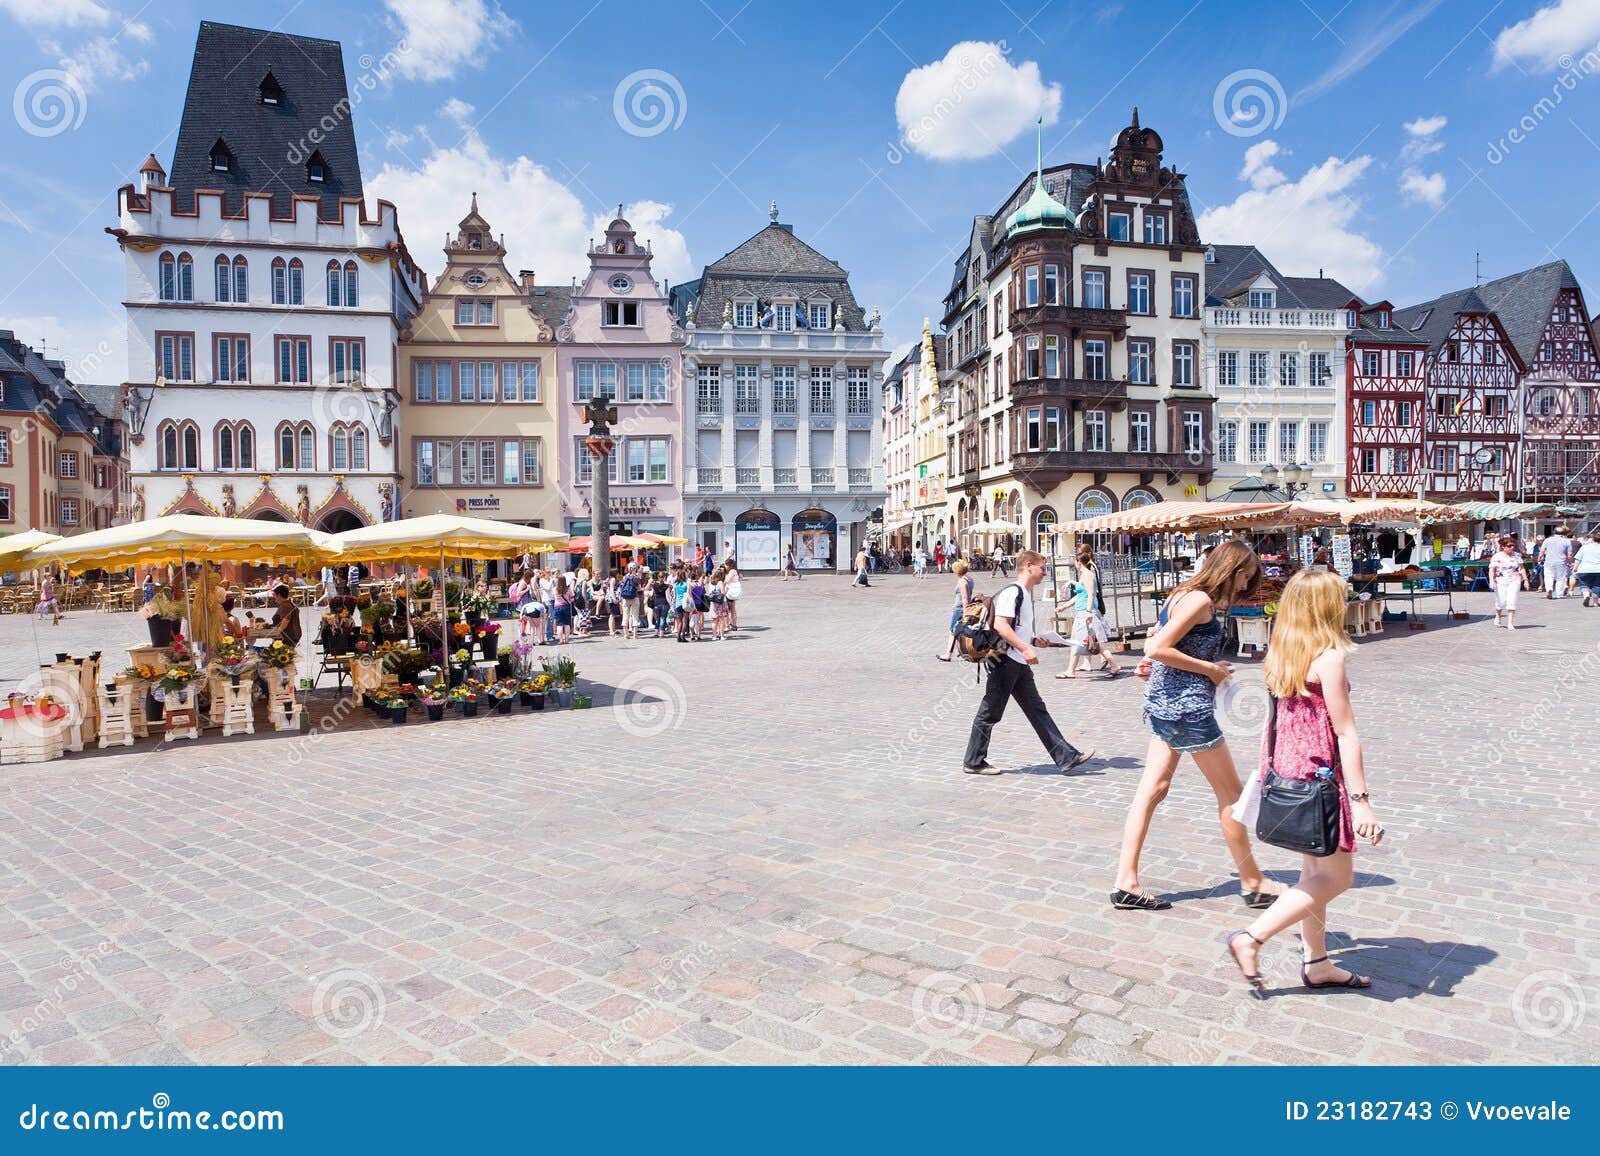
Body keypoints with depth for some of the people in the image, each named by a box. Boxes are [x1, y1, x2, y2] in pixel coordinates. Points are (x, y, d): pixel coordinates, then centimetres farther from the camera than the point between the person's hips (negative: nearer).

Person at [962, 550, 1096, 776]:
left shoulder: (1026, 594, 18)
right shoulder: (1013, 592, -14)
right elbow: (1000, 625, -24)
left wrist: (1034, 641, 12)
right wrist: (1025, 648, -26)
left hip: (1019, 664, 10)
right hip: (1005, 661, -10)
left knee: (1038, 710, 8)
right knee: (990, 712, 0)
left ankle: (1066, 757, 8)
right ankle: (973, 762, 11)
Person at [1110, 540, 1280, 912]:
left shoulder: (1184, 595, 14)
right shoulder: (1200, 600, -15)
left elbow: (1152, 645, 15)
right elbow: (1157, 648, -22)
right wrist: (1209, 668, -14)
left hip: (1163, 706, 9)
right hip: (1187, 708, -9)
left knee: (1152, 790, 6)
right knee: (1230, 794, 7)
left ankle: (1126, 884, 7)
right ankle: (1253, 884, 23)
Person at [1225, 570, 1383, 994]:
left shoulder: (1280, 654, 6)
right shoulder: (1328, 658, -16)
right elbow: (1345, 733, -17)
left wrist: (1267, 771, 19)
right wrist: (1360, 800, -14)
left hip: (1286, 768, 8)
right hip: (1318, 774, -8)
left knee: (1315, 871, 18)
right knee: (1336, 877, 4)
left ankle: (1316, 963, 28)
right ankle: (1252, 938, 0)